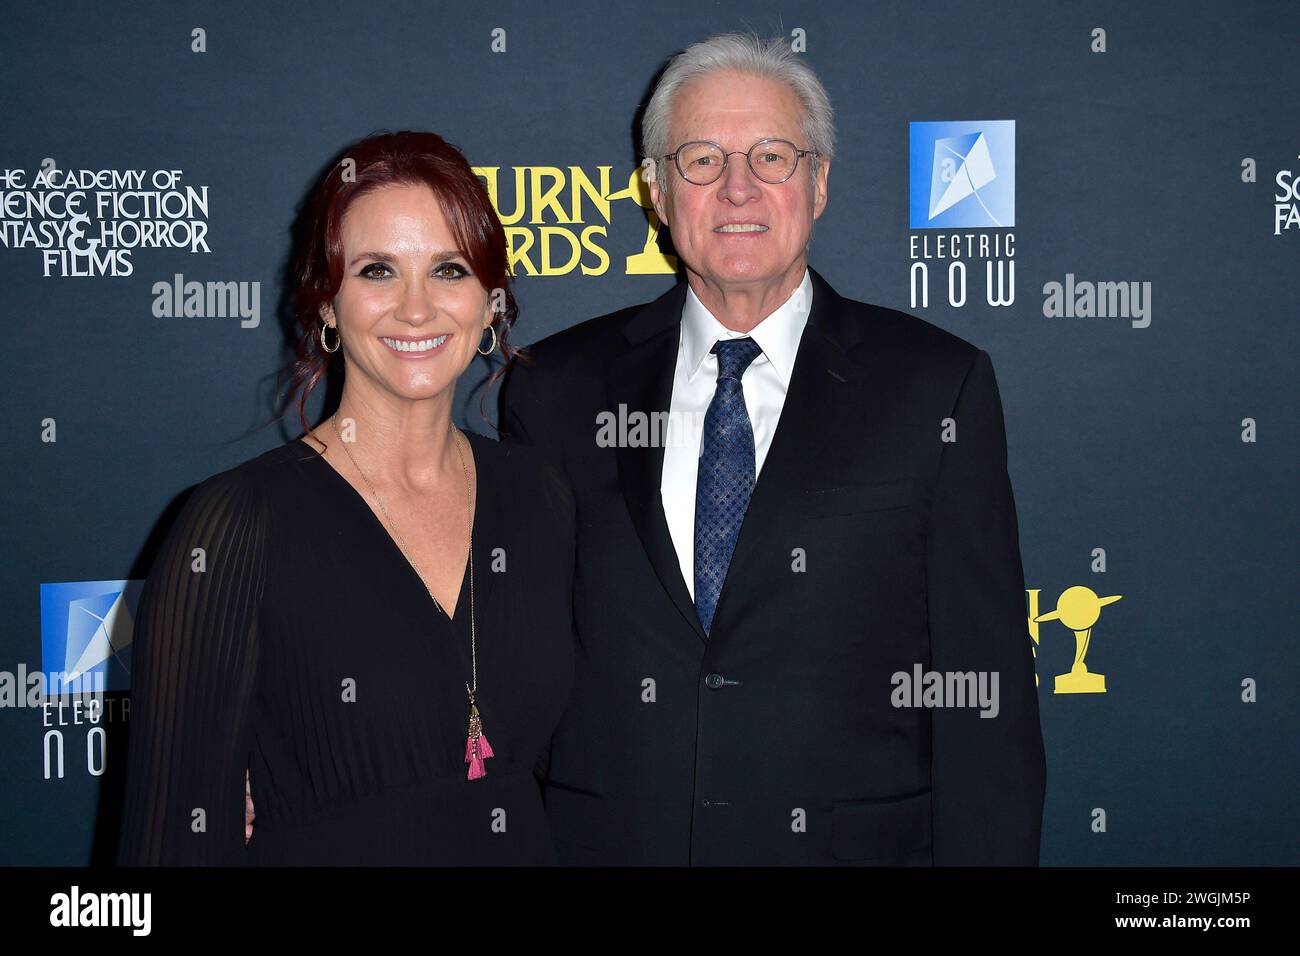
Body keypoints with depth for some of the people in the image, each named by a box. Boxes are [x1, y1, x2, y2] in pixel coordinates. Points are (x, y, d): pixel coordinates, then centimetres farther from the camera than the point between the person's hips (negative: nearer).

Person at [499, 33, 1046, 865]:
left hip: (853, 838, -1)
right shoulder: (557, 391, 2)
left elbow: (983, 693, -5)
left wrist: (984, 852, -11)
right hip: (605, 841, 2)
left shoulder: (937, 387, -3)